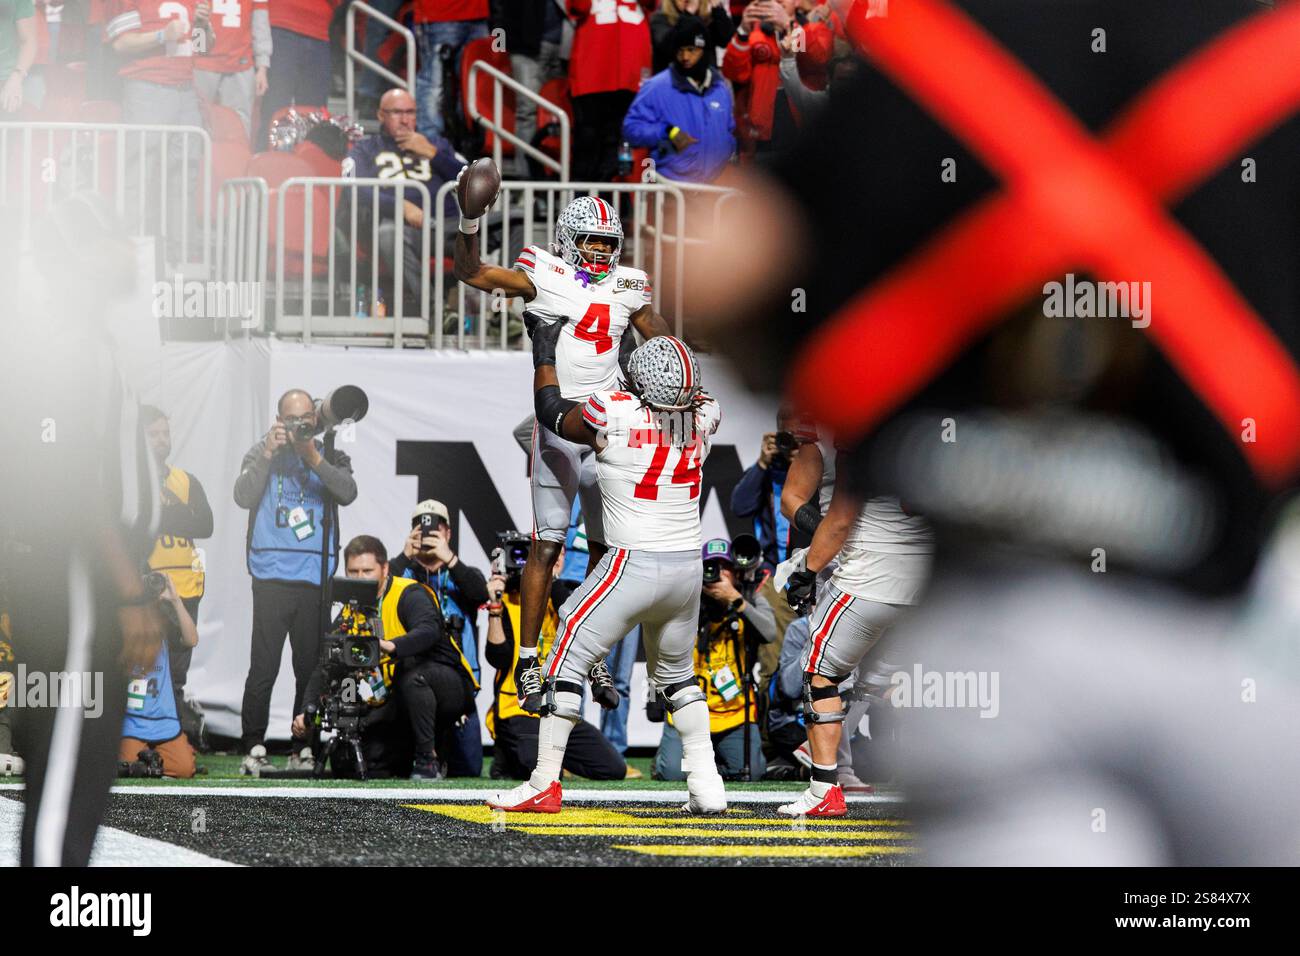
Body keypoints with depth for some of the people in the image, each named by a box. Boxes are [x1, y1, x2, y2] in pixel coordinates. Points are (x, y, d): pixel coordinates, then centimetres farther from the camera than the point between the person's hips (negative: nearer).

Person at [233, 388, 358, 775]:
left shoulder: (331, 456, 12)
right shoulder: (263, 454, 9)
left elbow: (348, 492, -6)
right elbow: (243, 496, -5)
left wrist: (314, 457, -15)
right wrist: (268, 453, -11)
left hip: (315, 578, 2)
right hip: (272, 576, -2)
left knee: (311, 667, 5)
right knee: (264, 668, -8)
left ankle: (304, 749, 11)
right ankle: (253, 749, -6)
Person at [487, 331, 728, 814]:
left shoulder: (613, 415, -16)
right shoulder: (704, 418, -2)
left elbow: (553, 413, 4)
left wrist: (545, 355, 21)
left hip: (633, 566, -6)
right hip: (688, 567, 6)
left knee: (567, 662, 3)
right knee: (676, 673, 23)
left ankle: (544, 784, 0)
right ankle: (706, 785, 15)